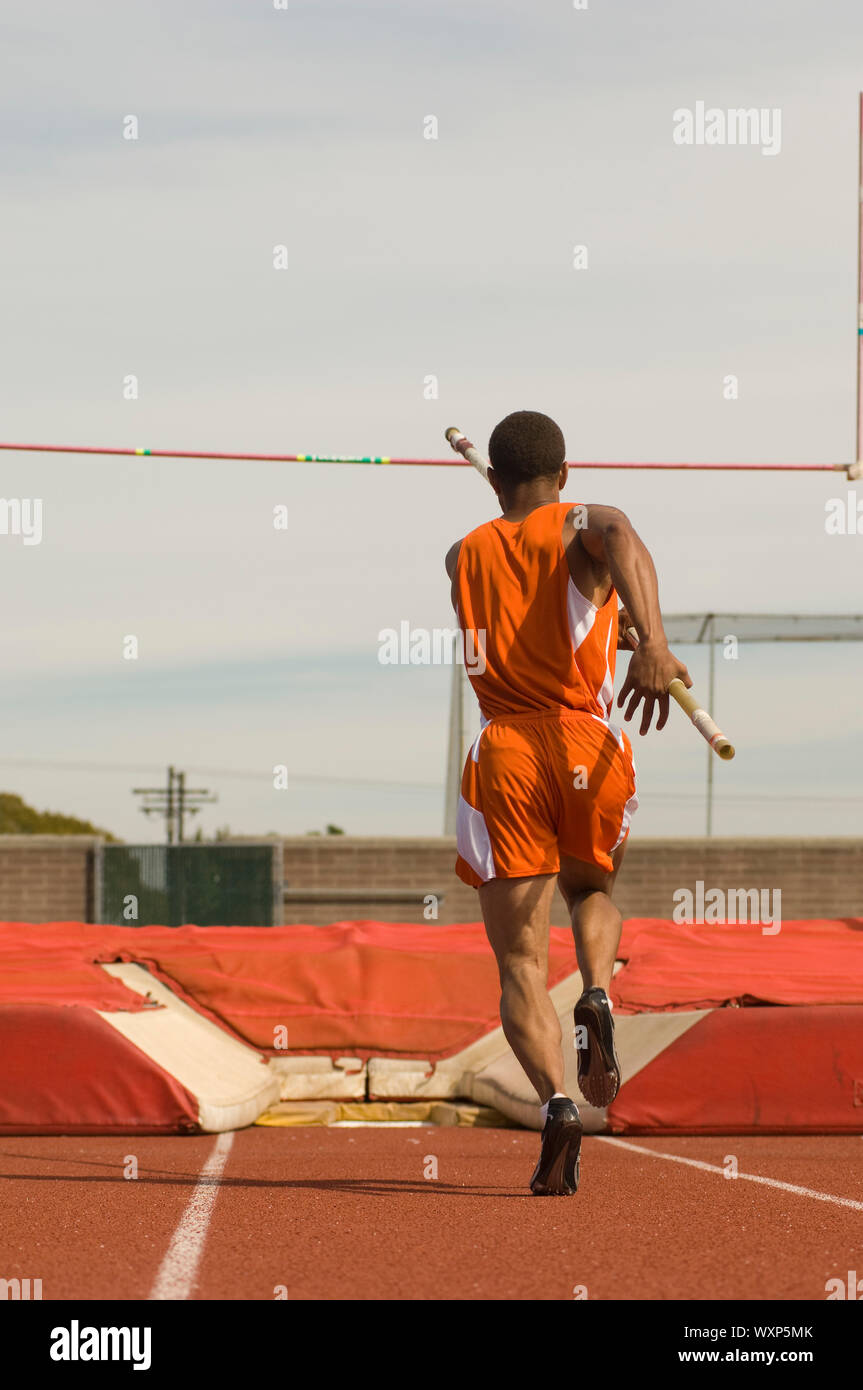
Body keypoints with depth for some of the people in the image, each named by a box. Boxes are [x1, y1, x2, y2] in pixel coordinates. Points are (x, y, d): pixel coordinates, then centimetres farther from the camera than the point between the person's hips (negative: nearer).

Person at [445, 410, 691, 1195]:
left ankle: (557, 1101, -25)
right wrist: (651, 644, -35)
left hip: (503, 755, 1)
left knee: (521, 961, 0)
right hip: (589, 747, -1)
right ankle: (597, 999, -2)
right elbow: (624, 543, -21)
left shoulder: (463, 557, 17)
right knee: (591, 887, 29)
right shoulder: (582, 527, 5)